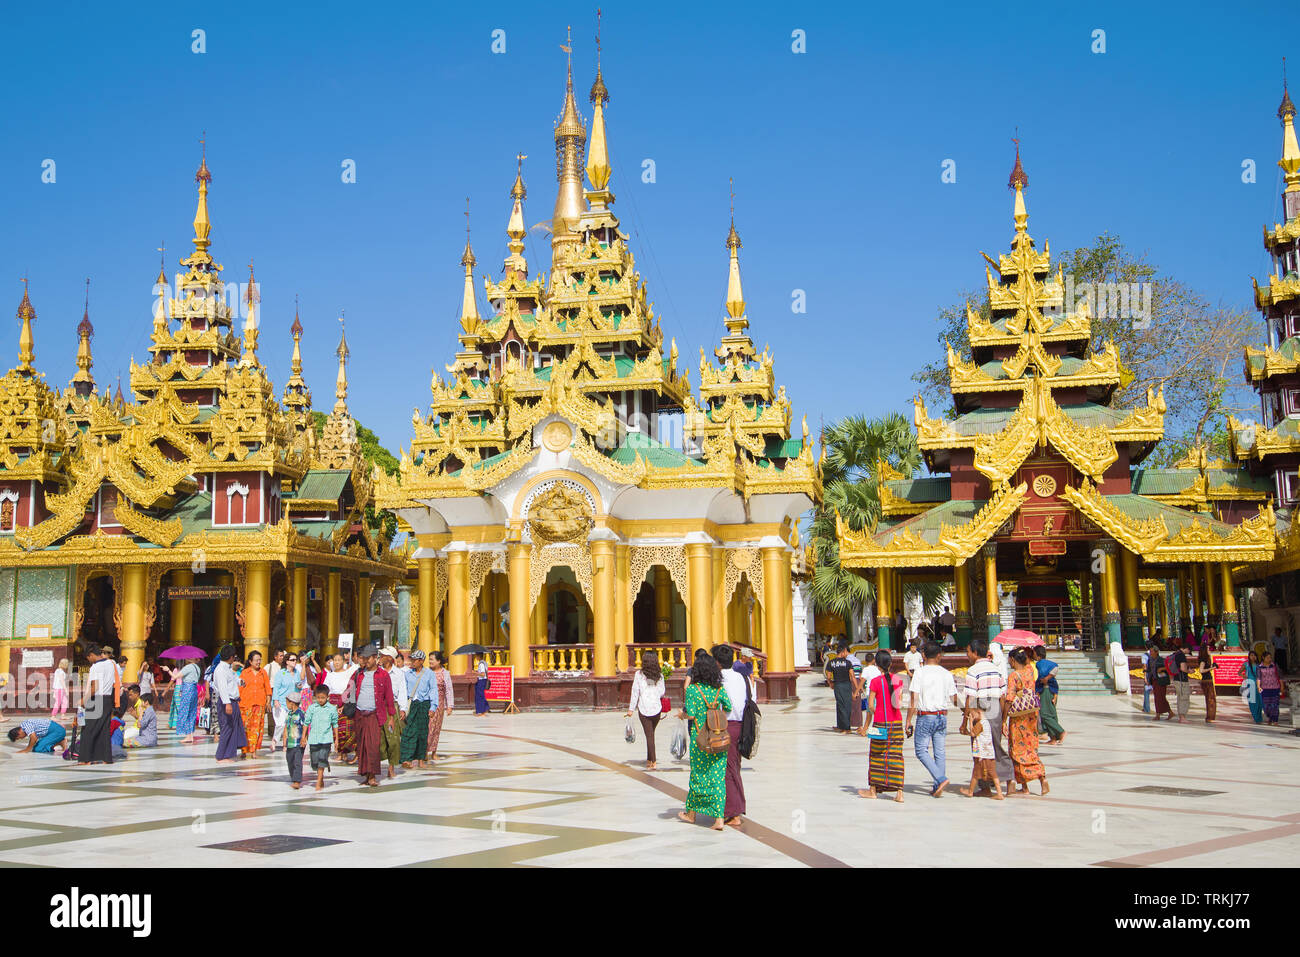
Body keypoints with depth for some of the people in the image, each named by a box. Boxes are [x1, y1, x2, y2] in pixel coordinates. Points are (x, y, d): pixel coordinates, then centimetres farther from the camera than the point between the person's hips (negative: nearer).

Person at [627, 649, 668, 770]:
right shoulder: (659, 675, -1)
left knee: (649, 735, 1)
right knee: (651, 733, 17)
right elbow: (662, 693, 4)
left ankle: (652, 762, -4)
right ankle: (649, 760, 22)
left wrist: (631, 709, 2)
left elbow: (635, 692, -5)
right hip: (657, 708, 2)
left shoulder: (639, 674, -7)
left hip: (644, 709, -2)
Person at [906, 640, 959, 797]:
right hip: (942, 716, 4)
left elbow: (914, 699, -11)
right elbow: (954, 699, 7)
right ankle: (938, 788, 10)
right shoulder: (946, 674, 3)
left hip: (925, 716, -4)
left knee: (921, 751, 3)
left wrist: (909, 721, -6)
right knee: (940, 752, 8)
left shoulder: (920, 672, -9)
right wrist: (965, 709, 29)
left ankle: (941, 779, -12)